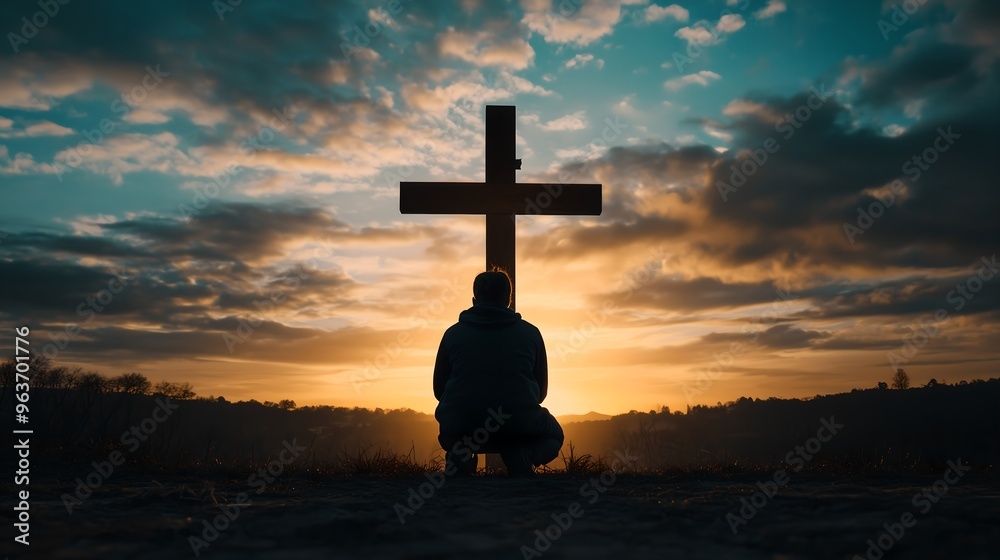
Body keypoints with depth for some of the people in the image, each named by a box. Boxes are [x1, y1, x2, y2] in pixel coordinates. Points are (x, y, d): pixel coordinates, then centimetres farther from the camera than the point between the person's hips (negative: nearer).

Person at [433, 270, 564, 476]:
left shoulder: (453, 333, 10)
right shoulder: (530, 332, 11)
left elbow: (439, 390, 17)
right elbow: (541, 392, 17)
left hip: (461, 427, 2)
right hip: (520, 428, -1)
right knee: (553, 435, 33)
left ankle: (459, 456, 3)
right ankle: (522, 456, -2)